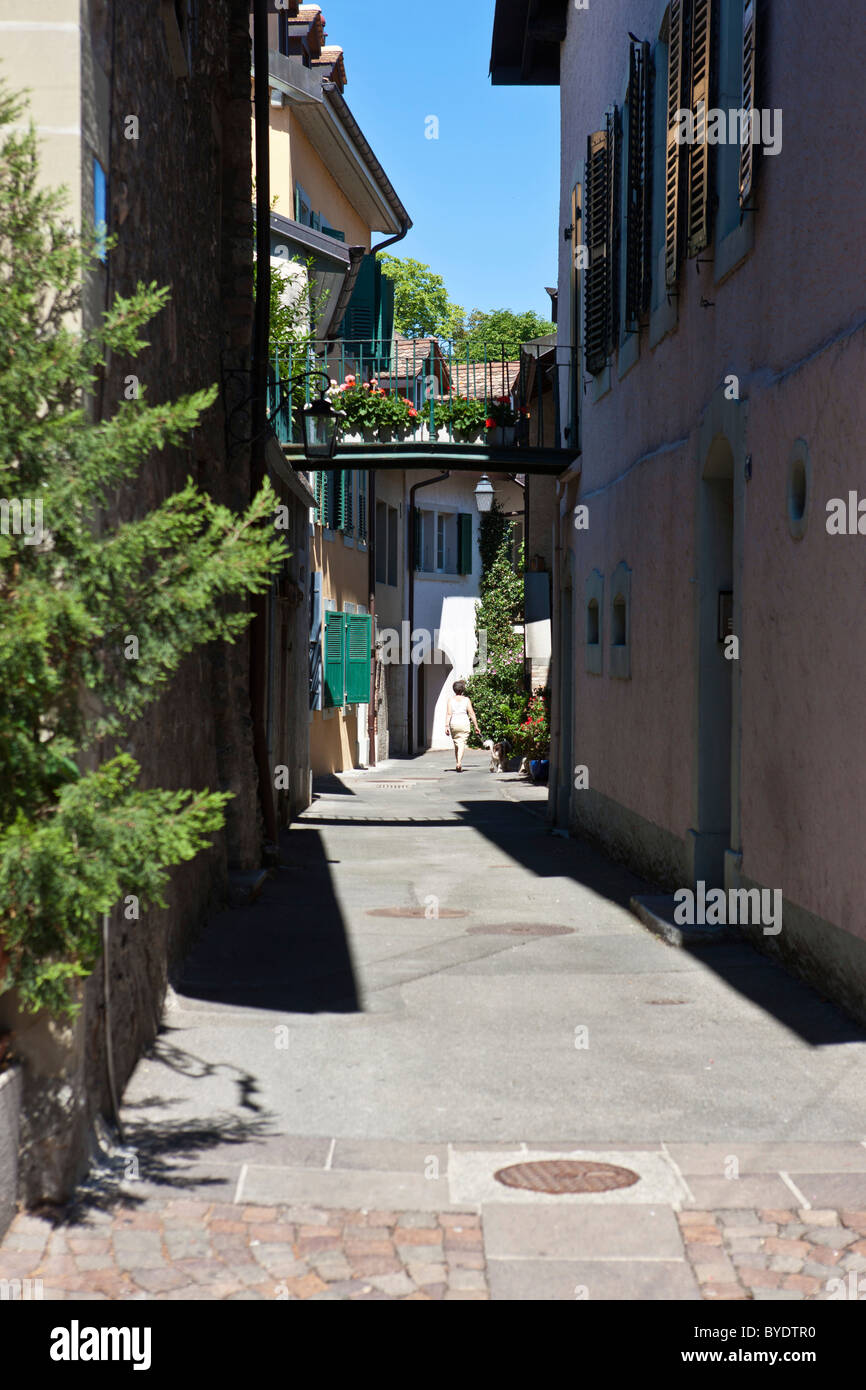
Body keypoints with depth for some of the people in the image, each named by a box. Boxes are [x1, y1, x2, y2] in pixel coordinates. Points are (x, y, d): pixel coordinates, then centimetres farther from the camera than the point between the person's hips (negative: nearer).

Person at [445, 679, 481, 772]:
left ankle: (458, 764, 20)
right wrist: (476, 726, 3)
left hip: (453, 723, 2)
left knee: (456, 744, 16)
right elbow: (471, 713, -2)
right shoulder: (466, 699, 0)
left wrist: (446, 726, -6)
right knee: (462, 743, -5)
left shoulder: (451, 699, 2)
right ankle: (459, 762, -24)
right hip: (464, 722, -2)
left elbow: (448, 713, -5)